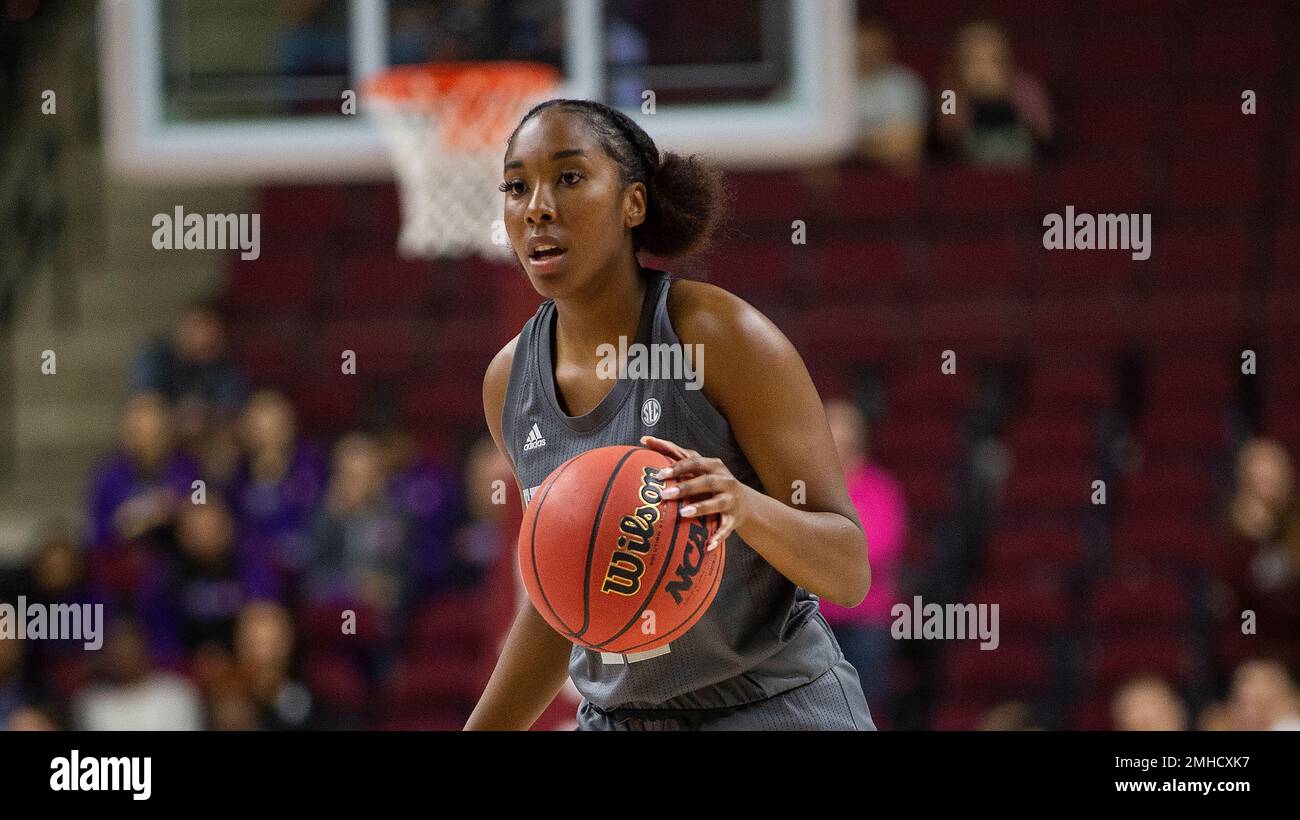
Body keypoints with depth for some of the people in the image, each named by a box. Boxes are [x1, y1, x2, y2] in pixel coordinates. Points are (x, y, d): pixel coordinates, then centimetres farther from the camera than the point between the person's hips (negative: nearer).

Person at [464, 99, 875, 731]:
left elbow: (849, 571, -16)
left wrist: (745, 506, -34)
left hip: (778, 707, -5)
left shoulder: (721, 335, -14)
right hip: (615, 715, 5)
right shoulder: (509, 383, 1)